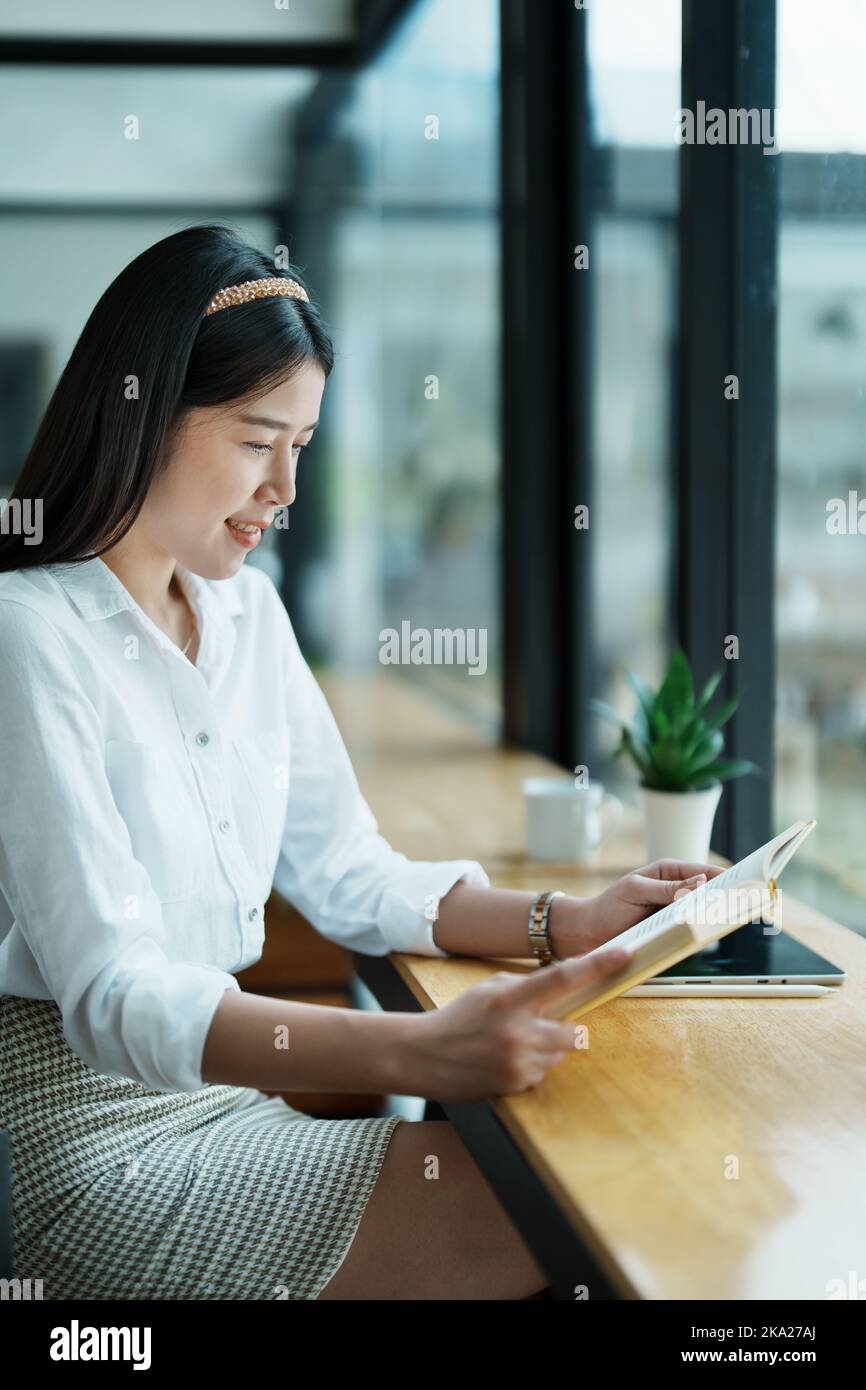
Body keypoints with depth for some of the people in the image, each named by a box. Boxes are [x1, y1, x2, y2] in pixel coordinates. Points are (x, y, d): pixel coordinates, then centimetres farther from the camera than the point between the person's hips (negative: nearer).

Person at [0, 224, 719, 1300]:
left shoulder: (247, 610, 9)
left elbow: (346, 873, 12)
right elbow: (114, 997, -26)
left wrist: (562, 925, -4)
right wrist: (419, 1052, -38)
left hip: (219, 1090, 7)